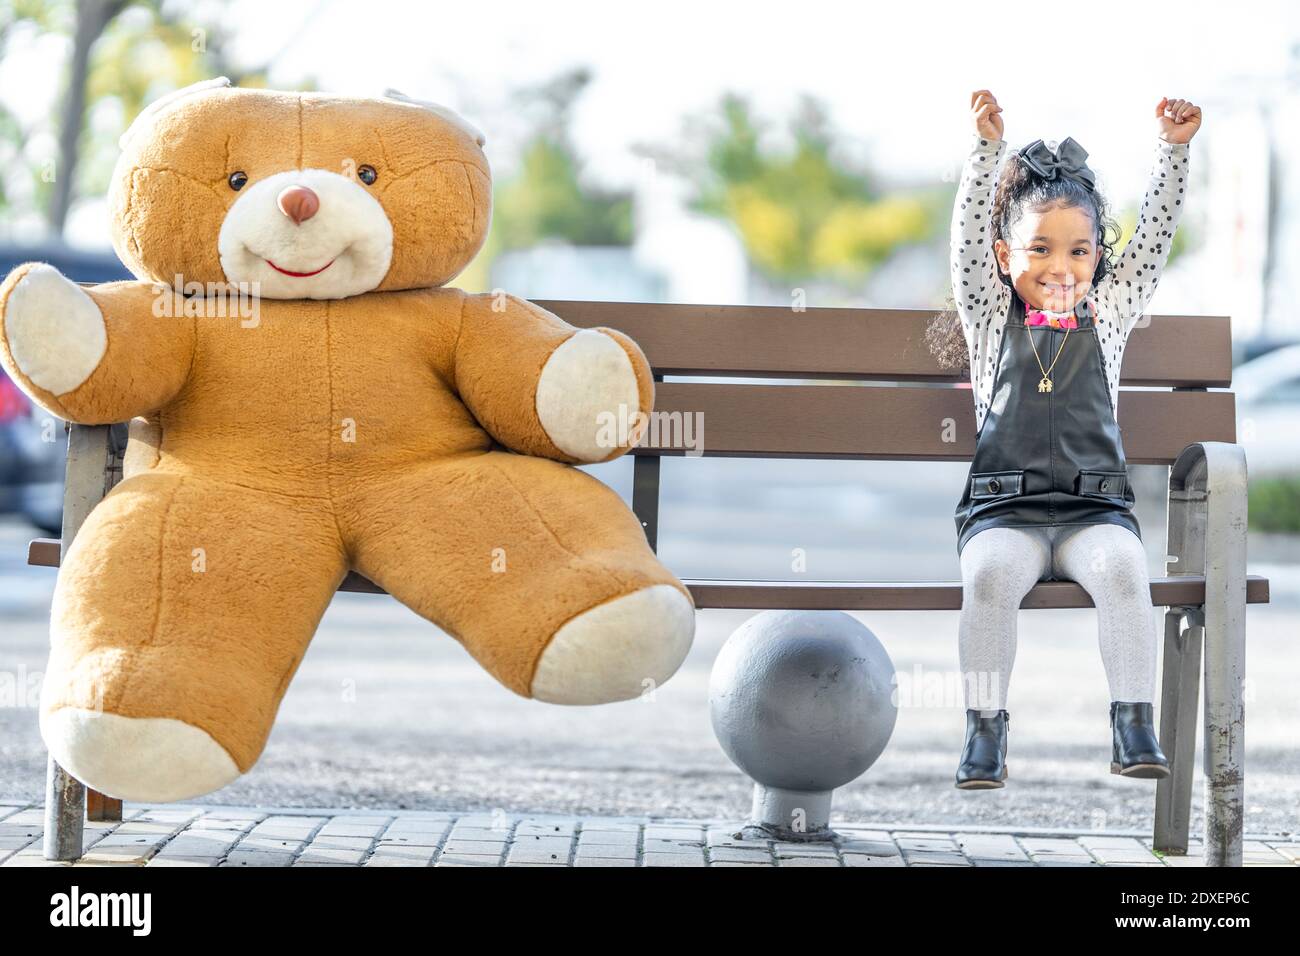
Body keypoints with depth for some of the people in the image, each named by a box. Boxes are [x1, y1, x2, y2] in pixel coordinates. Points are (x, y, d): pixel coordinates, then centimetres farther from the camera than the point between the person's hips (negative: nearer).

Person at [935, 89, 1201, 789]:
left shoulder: (1107, 315, 16)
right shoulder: (992, 318, 13)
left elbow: (1154, 236, 11)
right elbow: (968, 238, 1)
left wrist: (1172, 150, 1)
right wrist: (986, 149, -8)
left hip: (1094, 509, 1)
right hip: (1004, 510, -1)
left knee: (1122, 566, -31)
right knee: (989, 572, -33)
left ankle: (1133, 728, -28)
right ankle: (984, 731, -26)